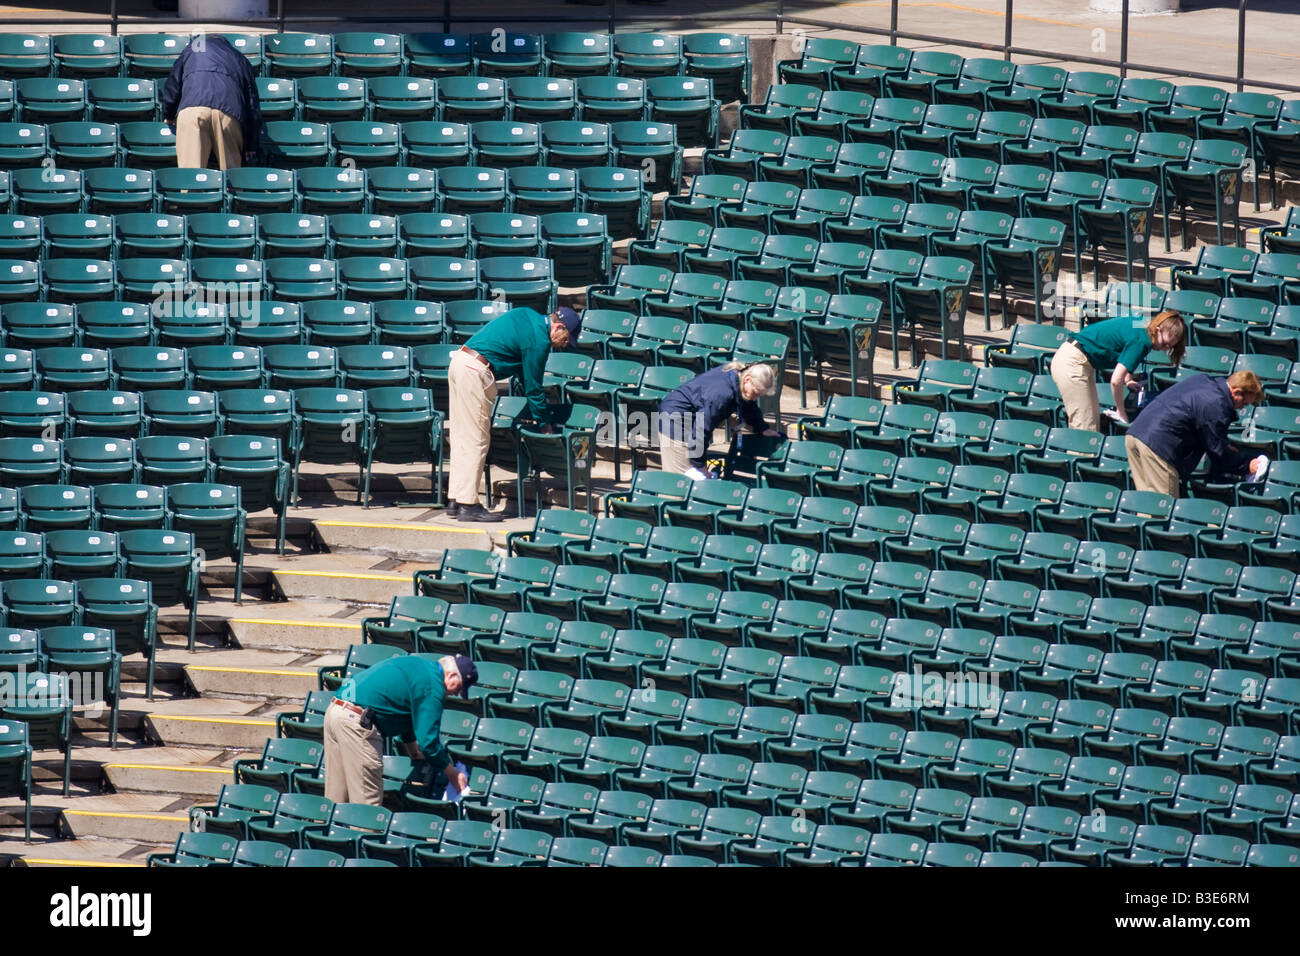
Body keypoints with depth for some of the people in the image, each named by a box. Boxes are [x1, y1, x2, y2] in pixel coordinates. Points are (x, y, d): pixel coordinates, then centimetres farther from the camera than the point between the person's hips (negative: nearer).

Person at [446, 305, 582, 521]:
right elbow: (533, 387, -5)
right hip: (475, 372, -10)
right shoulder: (538, 340, -12)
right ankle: (468, 505, -6)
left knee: (462, 439, 12)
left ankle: (455, 500, 15)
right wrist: (545, 424, 6)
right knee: (476, 441, -6)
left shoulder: (529, 318, 17)